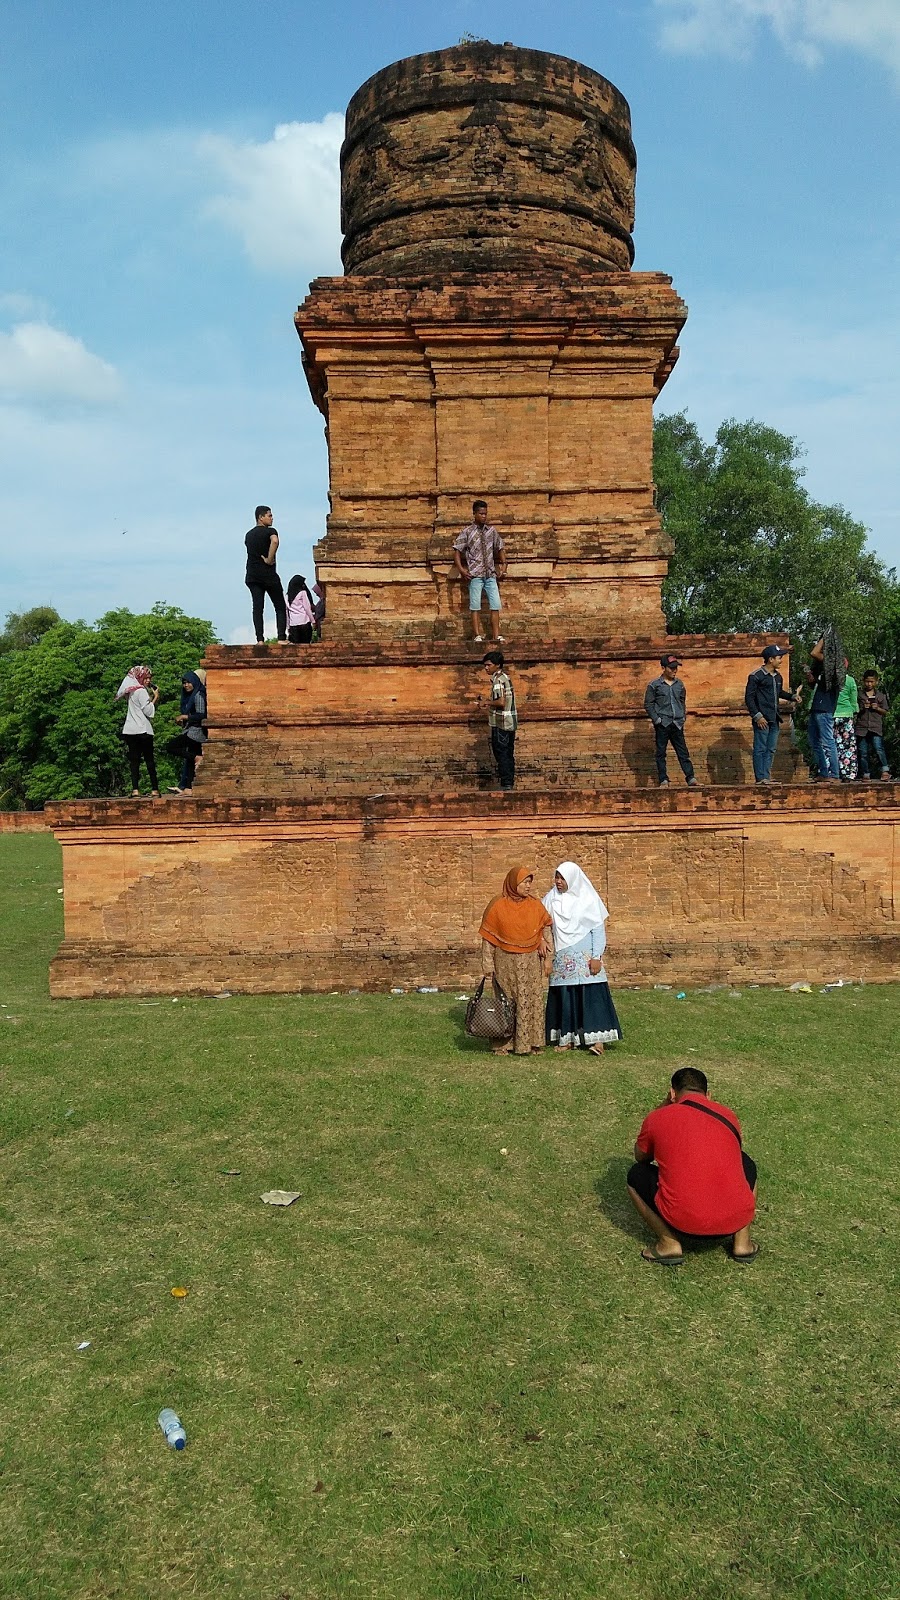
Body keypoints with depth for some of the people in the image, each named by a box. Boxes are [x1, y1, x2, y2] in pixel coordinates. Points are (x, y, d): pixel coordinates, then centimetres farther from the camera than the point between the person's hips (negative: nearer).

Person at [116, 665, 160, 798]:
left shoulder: (132, 690, 17)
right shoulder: (141, 691, -9)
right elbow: (148, 711, -13)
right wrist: (155, 698, -3)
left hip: (130, 731, 7)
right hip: (142, 730, -7)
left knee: (134, 760, 2)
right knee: (149, 760, -2)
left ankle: (135, 789, -6)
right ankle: (155, 789, -1)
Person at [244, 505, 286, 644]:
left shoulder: (248, 534, 15)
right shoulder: (270, 531, -7)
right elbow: (275, 541, -28)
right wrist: (269, 560, -20)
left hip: (252, 576, 5)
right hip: (268, 574, -5)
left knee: (257, 607, 1)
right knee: (280, 607, 3)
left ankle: (260, 639, -9)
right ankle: (281, 638, -6)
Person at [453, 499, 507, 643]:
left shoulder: (491, 530, 10)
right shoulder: (467, 532, 0)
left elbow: (499, 548, 20)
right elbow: (457, 551, 1)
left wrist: (503, 564, 10)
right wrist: (461, 569, -7)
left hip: (491, 574, 3)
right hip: (475, 574, -3)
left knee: (496, 605, -1)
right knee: (475, 606, -2)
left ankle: (496, 635, 2)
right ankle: (478, 635, 0)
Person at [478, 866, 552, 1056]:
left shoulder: (534, 904, 3)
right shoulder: (498, 905, -6)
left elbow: (546, 927, 13)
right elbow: (487, 937, -3)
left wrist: (547, 956, 5)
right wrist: (488, 965, -6)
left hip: (531, 962, 3)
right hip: (505, 962, -3)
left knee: (532, 1001, 3)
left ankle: (531, 1041, 12)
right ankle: (503, 1044, 10)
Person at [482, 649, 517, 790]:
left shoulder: (498, 679, -16)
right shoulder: (506, 677, 14)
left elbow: (501, 702, -25)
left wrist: (490, 703, -9)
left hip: (501, 724, -9)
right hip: (511, 722, 9)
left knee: (501, 754, -4)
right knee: (509, 754, 13)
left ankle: (506, 784, -4)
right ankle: (510, 783, 19)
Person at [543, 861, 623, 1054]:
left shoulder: (588, 899, -3)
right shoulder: (551, 899, 6)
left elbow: (598, 930, -4)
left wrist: (596, 957, -10)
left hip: (585, 957, -4)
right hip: (561, 959, 4)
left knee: (591, 995, -8)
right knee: (564, 997, 4)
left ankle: (597, 1038, -6)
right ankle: (566, 1038, 12)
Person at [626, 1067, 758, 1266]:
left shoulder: (658, 1118, 4)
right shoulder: (728, 1116, 12)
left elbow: (640, 1157, 26)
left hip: (684, 1221, -3)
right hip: (736, 1219, 3)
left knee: (636, 1176, 23)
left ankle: (669, 1243, 8)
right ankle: (742, 1242, 21)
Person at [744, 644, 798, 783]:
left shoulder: (778, 676, 14)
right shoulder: (756, 676, -9)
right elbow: (749, 698, -10)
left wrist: (791, 697, 11)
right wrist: (757, 716, -16)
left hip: (774, 719, 8)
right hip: (762, 720, -8)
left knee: (771, 749, 10)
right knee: (760, 749, -4)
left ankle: (766, 777, 15)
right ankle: (760, 778, -1)